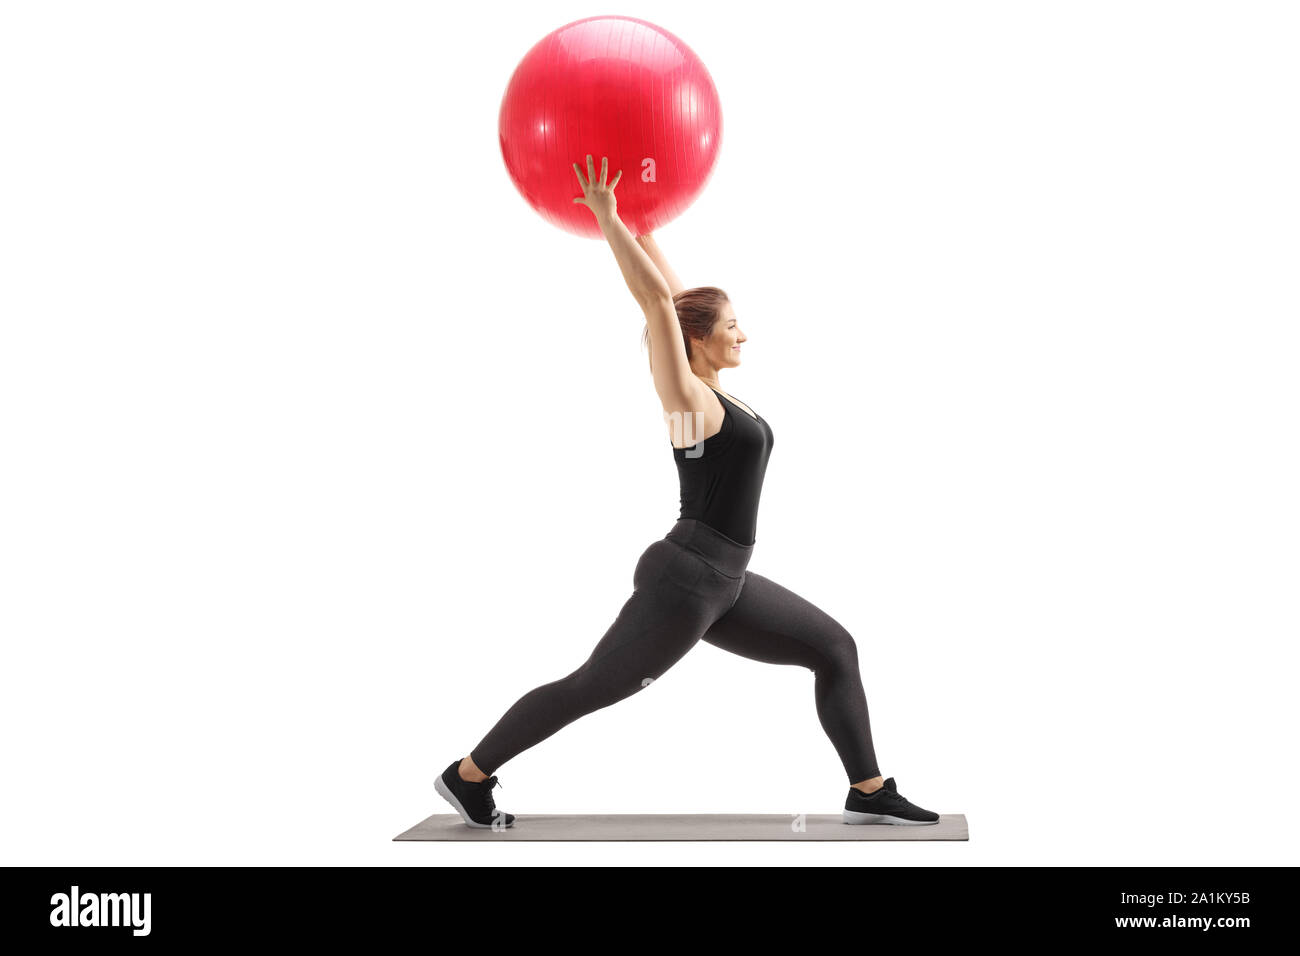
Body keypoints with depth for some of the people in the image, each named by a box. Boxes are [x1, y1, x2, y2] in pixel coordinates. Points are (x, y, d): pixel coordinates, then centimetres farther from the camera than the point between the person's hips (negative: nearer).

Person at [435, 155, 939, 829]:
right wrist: (605, 215, -15)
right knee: (593, 687, 0)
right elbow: (657, 299, -19)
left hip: (723, 584, 9)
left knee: (834, 649, 8)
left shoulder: (710, 391, 12)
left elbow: (672, 295, 17)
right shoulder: (688, 396, -10)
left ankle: (869, 794, 11)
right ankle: (468, 774, 13)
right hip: (685, 578, -9)